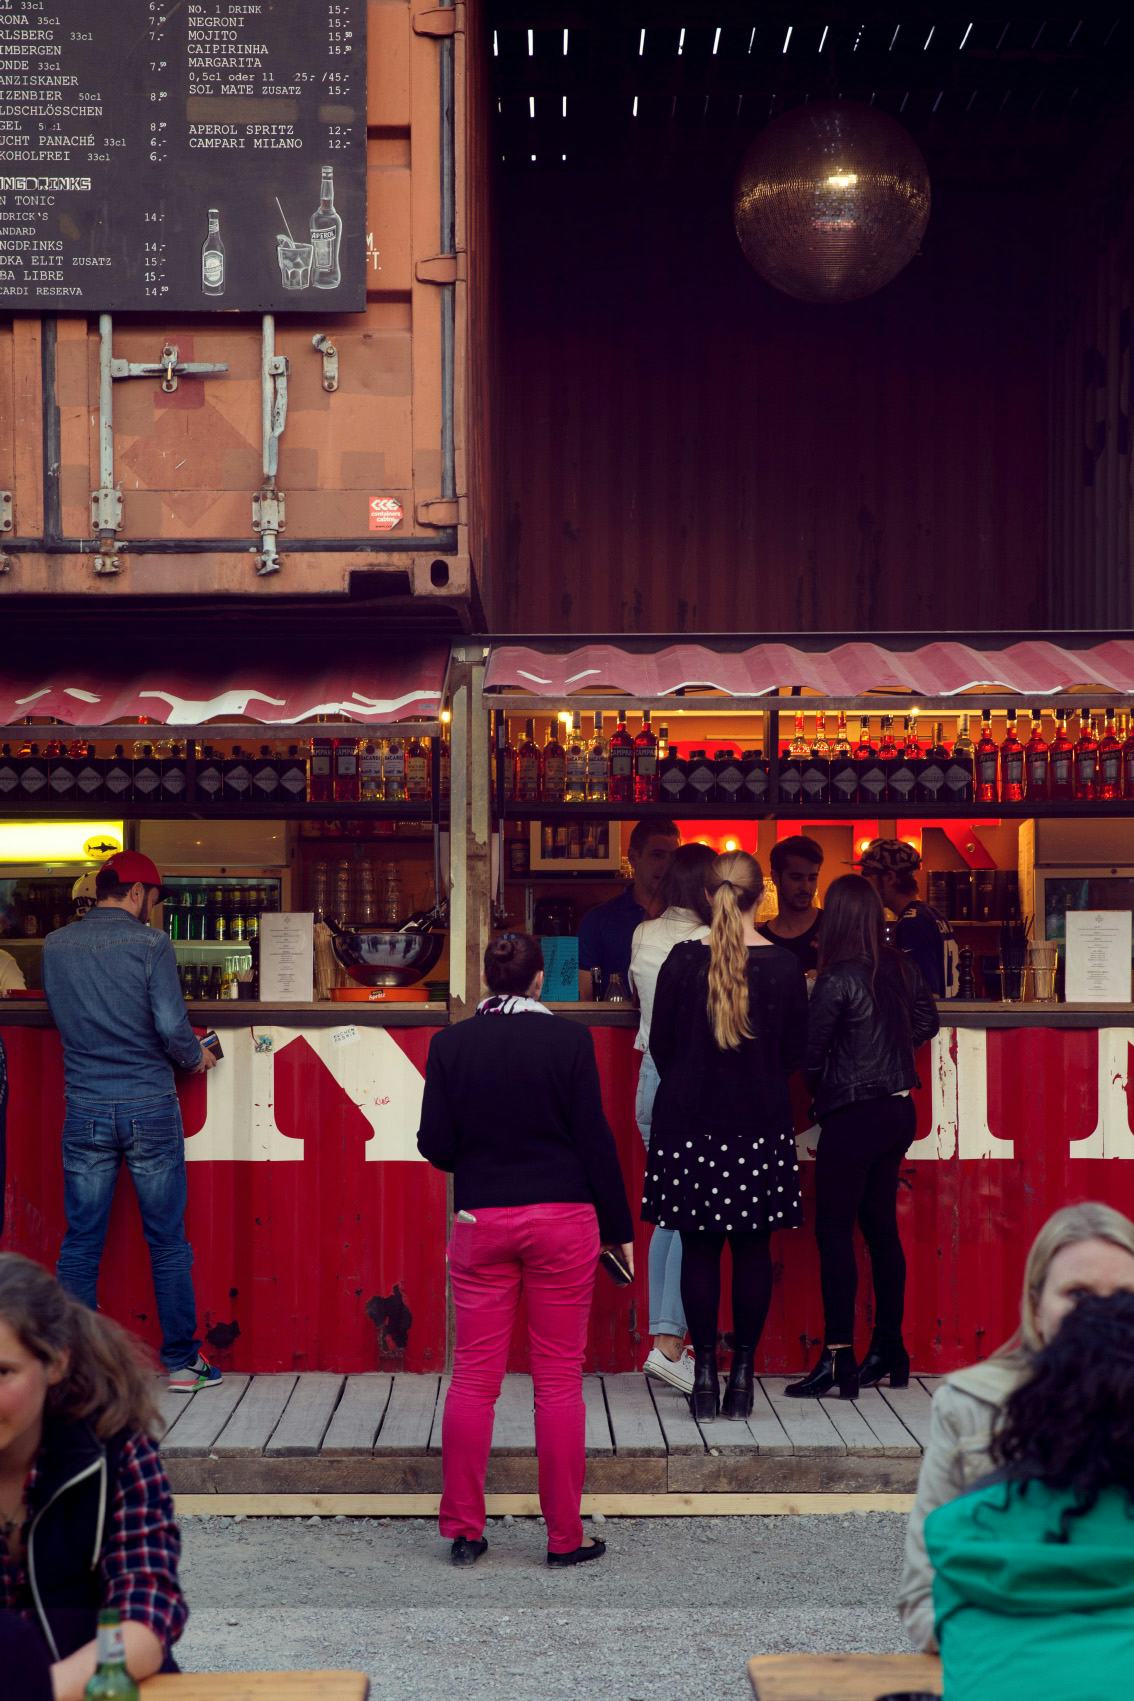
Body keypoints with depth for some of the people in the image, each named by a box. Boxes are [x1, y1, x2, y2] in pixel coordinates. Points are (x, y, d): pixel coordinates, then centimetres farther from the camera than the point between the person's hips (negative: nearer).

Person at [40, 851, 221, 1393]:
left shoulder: (55, 946, 4)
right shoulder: (149, 943, -8)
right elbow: (171, 1026, -15)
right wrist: (196, 1057, 4)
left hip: (85, 1112, 3)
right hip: (149, 1108, -3)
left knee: (80, 1242, 8)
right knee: (167, 1241, 7)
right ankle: (181, 1361, 12)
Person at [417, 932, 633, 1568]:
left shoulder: (451, 1044, 0)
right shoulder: (569, 1039, -5)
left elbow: (435, 1145, 1)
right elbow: (595, 1138, -4)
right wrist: (619, 1227, 5)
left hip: (481, 1222, 1)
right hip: (562, 1221, -1)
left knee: (474, 1378, 8)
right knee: (560, 1380, 4)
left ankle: (464, 1531, 11)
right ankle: (565, 1536, 8)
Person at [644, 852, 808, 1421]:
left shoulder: (683, 960, -6)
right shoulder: (784, 966, -5)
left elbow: (660, 1044, 1)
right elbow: (794, 1053, 3)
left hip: (689, 1120, 0)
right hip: (760, 1123, 0)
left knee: (699, 1249, 6)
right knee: (753, 1250, 7)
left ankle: (705, 1372, 6)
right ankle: (742, 1373, 8)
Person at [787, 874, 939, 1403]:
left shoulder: (836, 980, -17)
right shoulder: (903, 969, 2)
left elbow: (811, 1054, -12)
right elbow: (927, 1022, 18)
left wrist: (824, 1089, 7)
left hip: (853, 1116, -7)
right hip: (899, 1110, 7)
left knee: (834, 1231, -4)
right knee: (881, 1227, 15)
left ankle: (838, 1358, -8)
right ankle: (888, 1350, 21)